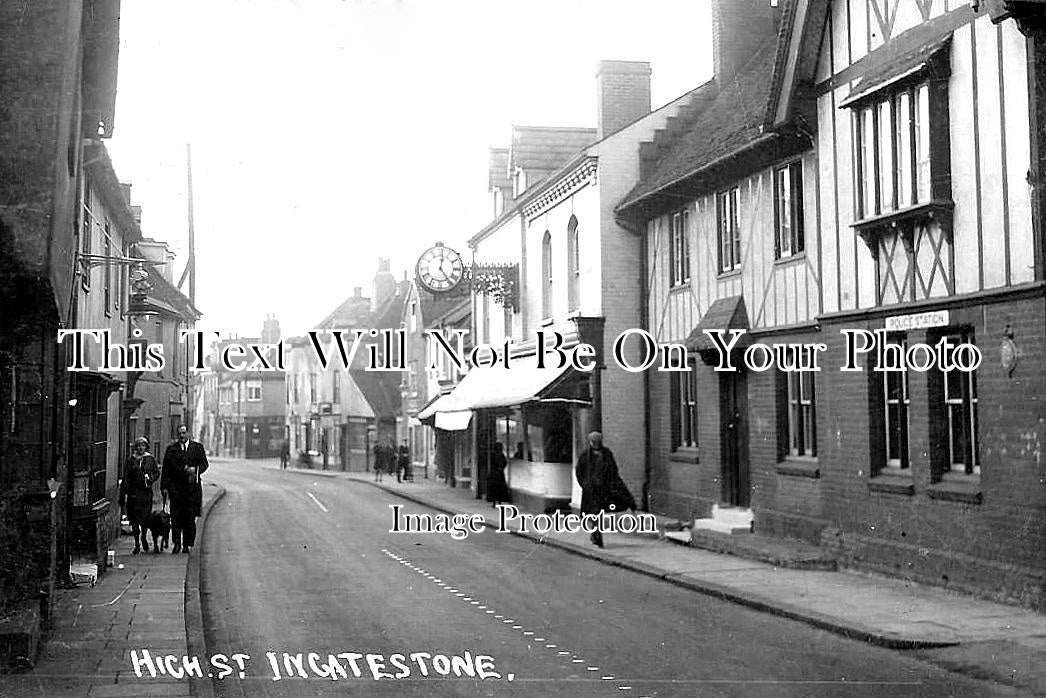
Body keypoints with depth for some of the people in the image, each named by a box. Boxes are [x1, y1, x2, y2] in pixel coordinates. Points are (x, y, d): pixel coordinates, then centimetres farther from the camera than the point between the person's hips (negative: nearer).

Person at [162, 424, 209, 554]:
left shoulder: (198, 447, 9)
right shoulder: (171, 449, 8)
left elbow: (204, 464, 8)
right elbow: (166, 469, 6)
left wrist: (196, 470, -13)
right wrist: (164, 486, -1)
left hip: (192, 487, 0)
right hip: (176, 488, 0)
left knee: (190, 518, 1)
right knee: (176, 518, -5)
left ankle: (187, 545, 7)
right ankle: (177, 544, 4)